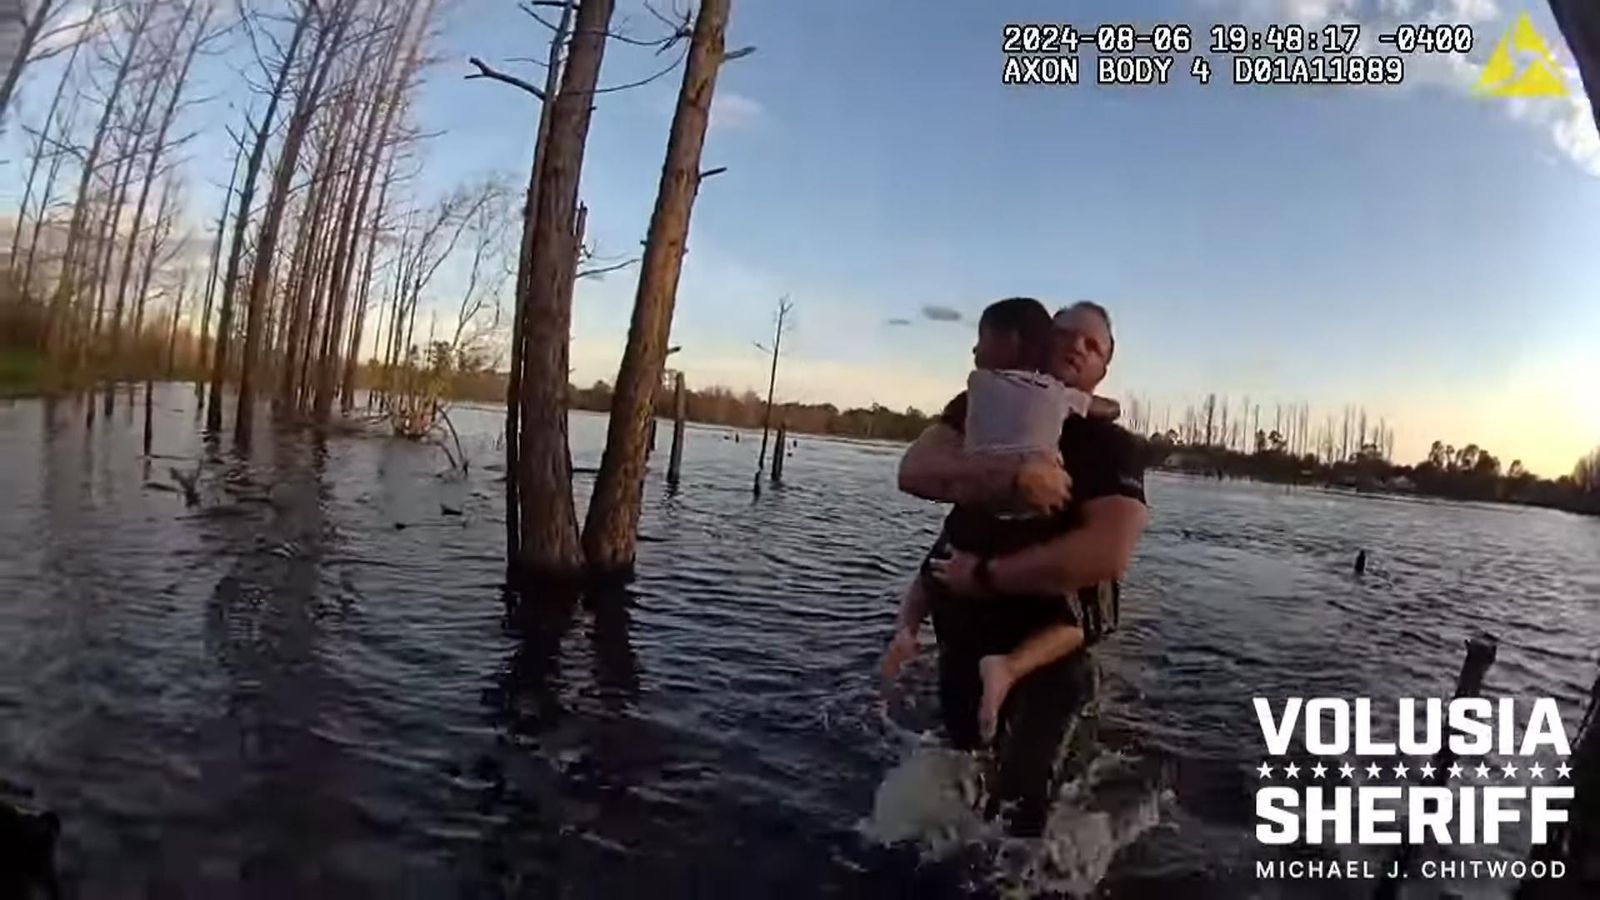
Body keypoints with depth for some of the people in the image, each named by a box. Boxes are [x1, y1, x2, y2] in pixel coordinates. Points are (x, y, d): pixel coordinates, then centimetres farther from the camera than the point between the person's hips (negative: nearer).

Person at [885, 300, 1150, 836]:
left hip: (1052, 636, -4)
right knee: (966, 759, 24)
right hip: (965, 626, 4)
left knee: (1019, 796, -5)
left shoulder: (1112, 446, -11)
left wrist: (986, 576, -25)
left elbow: (1109, 554, -28)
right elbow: (914, 471, -19)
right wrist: (1011, 475, -33)